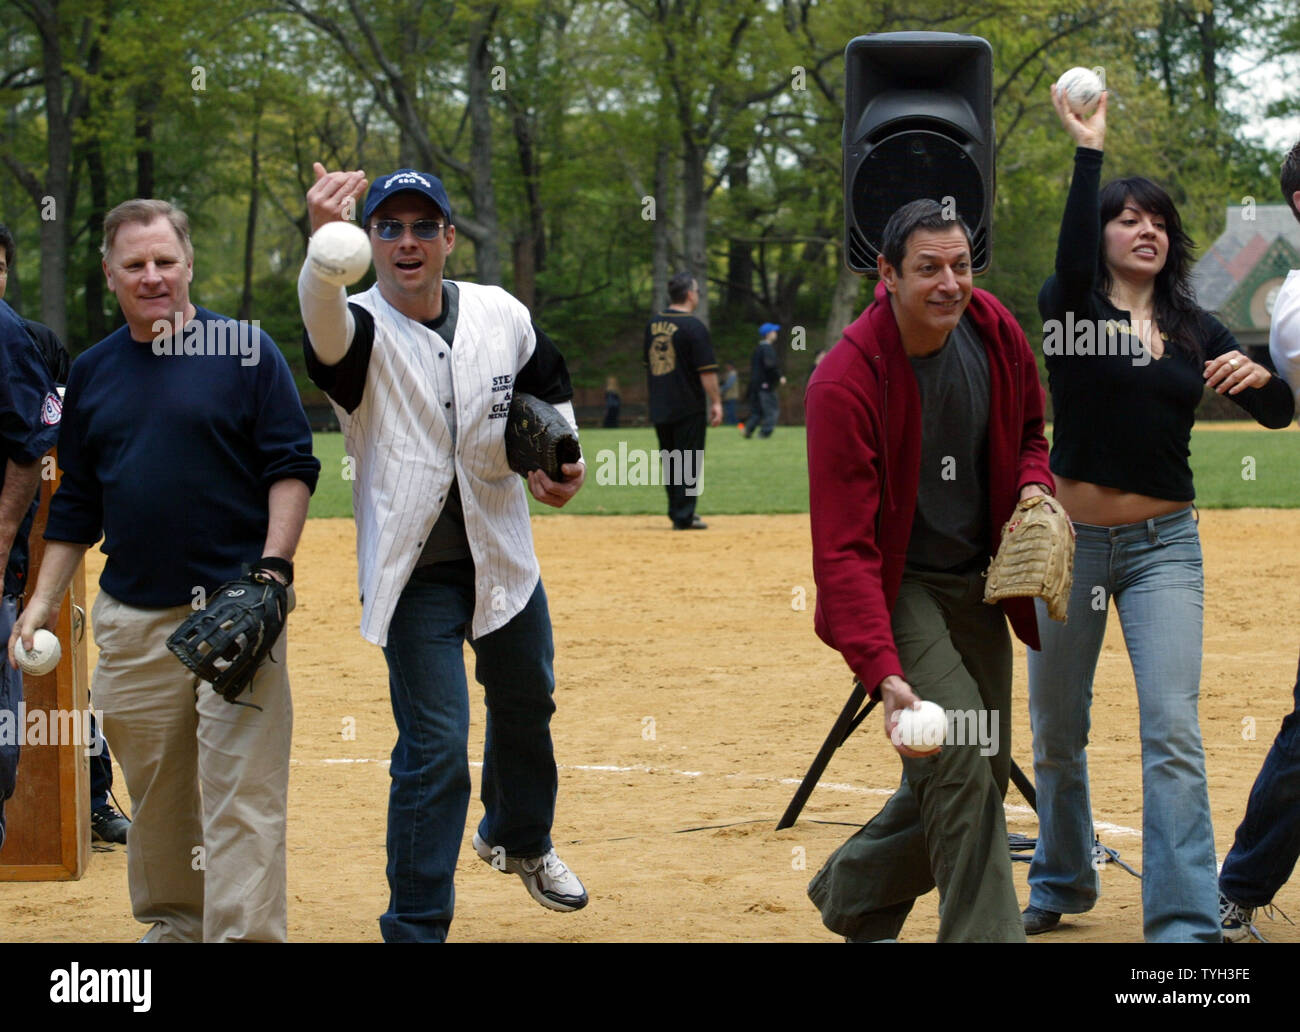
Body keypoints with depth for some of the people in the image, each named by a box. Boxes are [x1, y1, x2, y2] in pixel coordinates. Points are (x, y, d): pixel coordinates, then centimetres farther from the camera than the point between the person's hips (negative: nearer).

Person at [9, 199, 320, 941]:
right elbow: (77, 503, 20)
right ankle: (175, 922, 23)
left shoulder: (245, 349, 1)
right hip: (132, 616, 4)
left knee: (241, 785, -10)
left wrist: (273, 570, -14)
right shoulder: (92, 371, 14)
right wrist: (44, 601, 13)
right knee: (153, 788, 9)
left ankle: (245, 933, -12)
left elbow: (292, 467, -2)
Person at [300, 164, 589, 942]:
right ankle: (416, 929, 0)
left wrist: (559, 457, -4)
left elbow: (551, 387, 17)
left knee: (527, 704, 24)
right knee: (434, 746, -11)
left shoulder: (502, 316, -2)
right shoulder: (360, 330, -16)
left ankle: (520, 839, 54)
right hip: (416, 575, -5)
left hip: (505, 558, 5)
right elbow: (324, 323, -42)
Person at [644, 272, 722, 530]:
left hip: (658, 409, 7)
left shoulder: (653, 325, 10)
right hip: (687, 408, -7)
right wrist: (716, 402, -11)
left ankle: (677, 511, 21)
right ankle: (683, 517, -2)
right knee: (689, 459, -1)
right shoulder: (693, 326, -12)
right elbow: (707, 370, -15)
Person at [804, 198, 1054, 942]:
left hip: (978, 584, 7)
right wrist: (884, 675, -36)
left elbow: (1028, 430, 16)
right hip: (898, 589, -6)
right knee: (960, 764, -20)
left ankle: (853, 896, 33)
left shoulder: (995, 330, -6)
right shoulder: (844, 384, -24)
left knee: (980, 775, 11)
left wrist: (1033, 485, -9)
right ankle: (986, 936, -12)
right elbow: (844, 550, -26)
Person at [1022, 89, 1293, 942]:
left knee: (1173, 731, -12)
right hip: (1071, 540, -1)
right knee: (1058, 733, 12)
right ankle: (1062, 884, 34)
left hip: (1163, 547, 1)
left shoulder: (1197, 330, 7)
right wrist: (1090, 150, -30)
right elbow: (1072, 261, -26)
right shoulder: (1072, 310, -2)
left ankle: (1188, 924, -15)